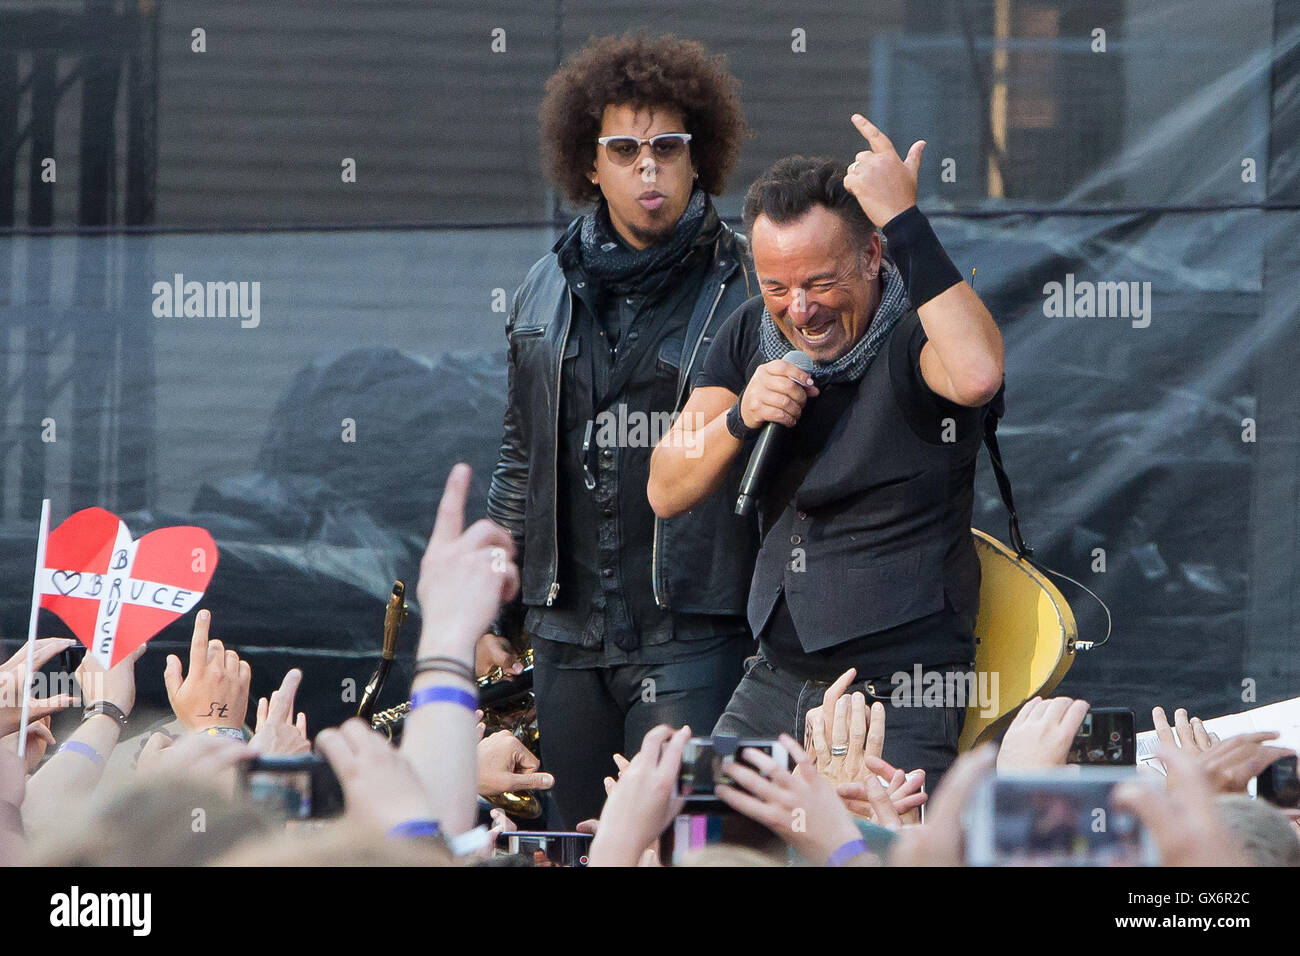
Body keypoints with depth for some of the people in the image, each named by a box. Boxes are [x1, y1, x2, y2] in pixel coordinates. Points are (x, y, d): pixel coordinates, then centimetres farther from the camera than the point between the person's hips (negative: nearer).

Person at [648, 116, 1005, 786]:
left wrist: (904, 220, -35)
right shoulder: (753, 334, 6)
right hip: (775, 681, 6)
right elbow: (666, 494, 5)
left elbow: (978, 376, -40)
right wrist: (740, 418, -15)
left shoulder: (915, 329, -14)